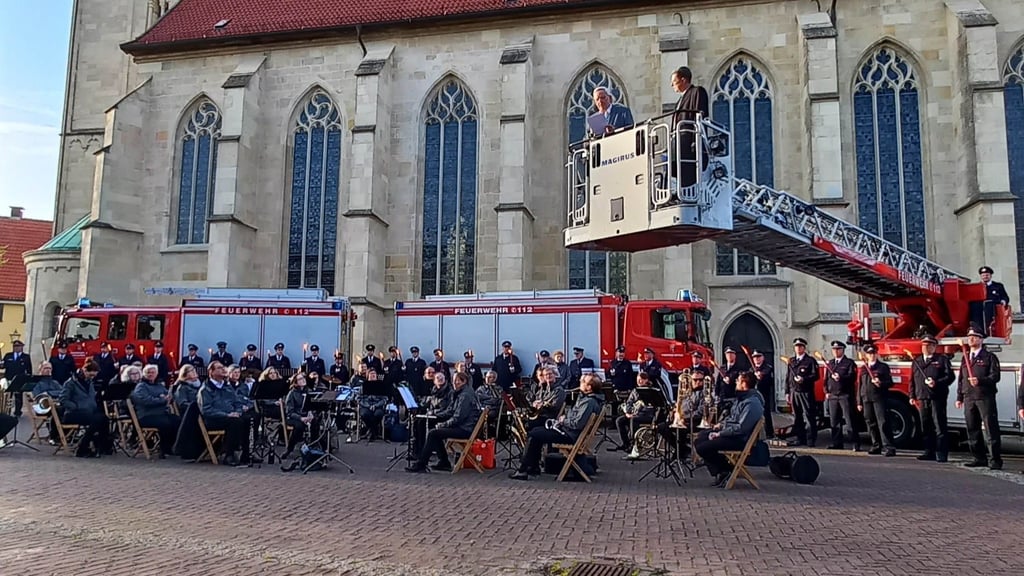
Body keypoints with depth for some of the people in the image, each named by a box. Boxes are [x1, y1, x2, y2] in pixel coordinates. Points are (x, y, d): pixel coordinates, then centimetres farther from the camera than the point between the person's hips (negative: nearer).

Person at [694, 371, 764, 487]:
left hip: (739, 439, -11)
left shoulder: (752, 403, -22)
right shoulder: (742, 397, 11)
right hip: (728, 431, 11)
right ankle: (718, 471, 8)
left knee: (702, 448, -19)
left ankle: (726, 469, 2)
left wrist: (720, 434, -21)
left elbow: (741, 428, -26)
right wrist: (722, 424, 8)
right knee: (699, 439, 9)